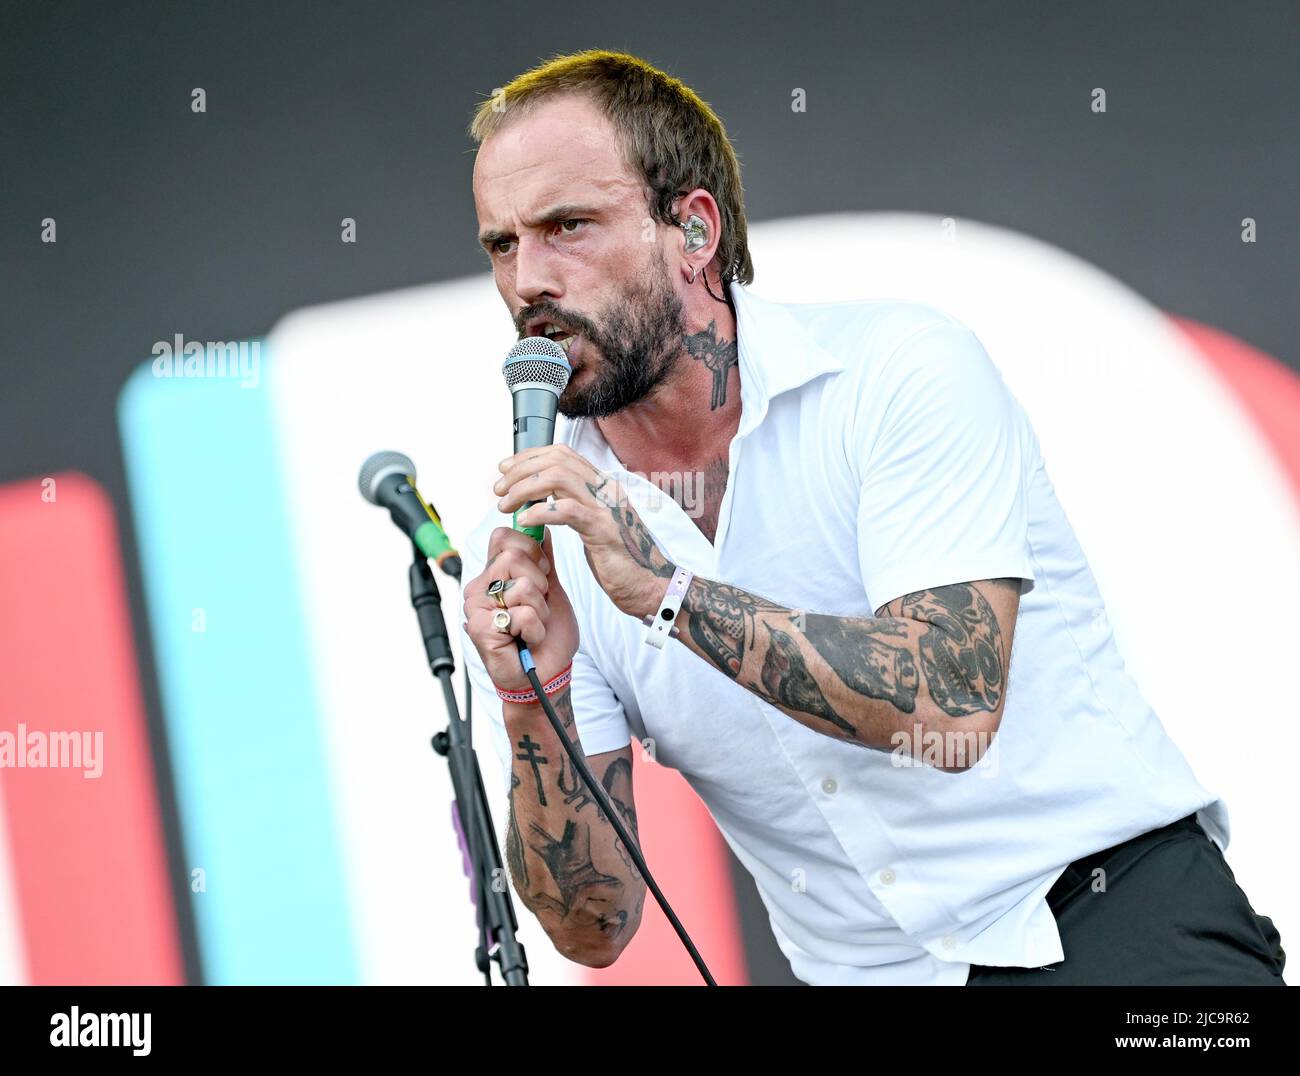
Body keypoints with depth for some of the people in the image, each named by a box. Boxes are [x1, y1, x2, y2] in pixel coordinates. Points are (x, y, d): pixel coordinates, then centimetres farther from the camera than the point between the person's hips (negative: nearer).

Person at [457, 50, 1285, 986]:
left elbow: (951, 705, -18)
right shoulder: (529, 542, 2)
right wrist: (533, 705, -15)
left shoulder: (901, 370, -6)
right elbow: (594, 926, 0)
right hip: (878, 972, 4)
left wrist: (670, 592, -22)